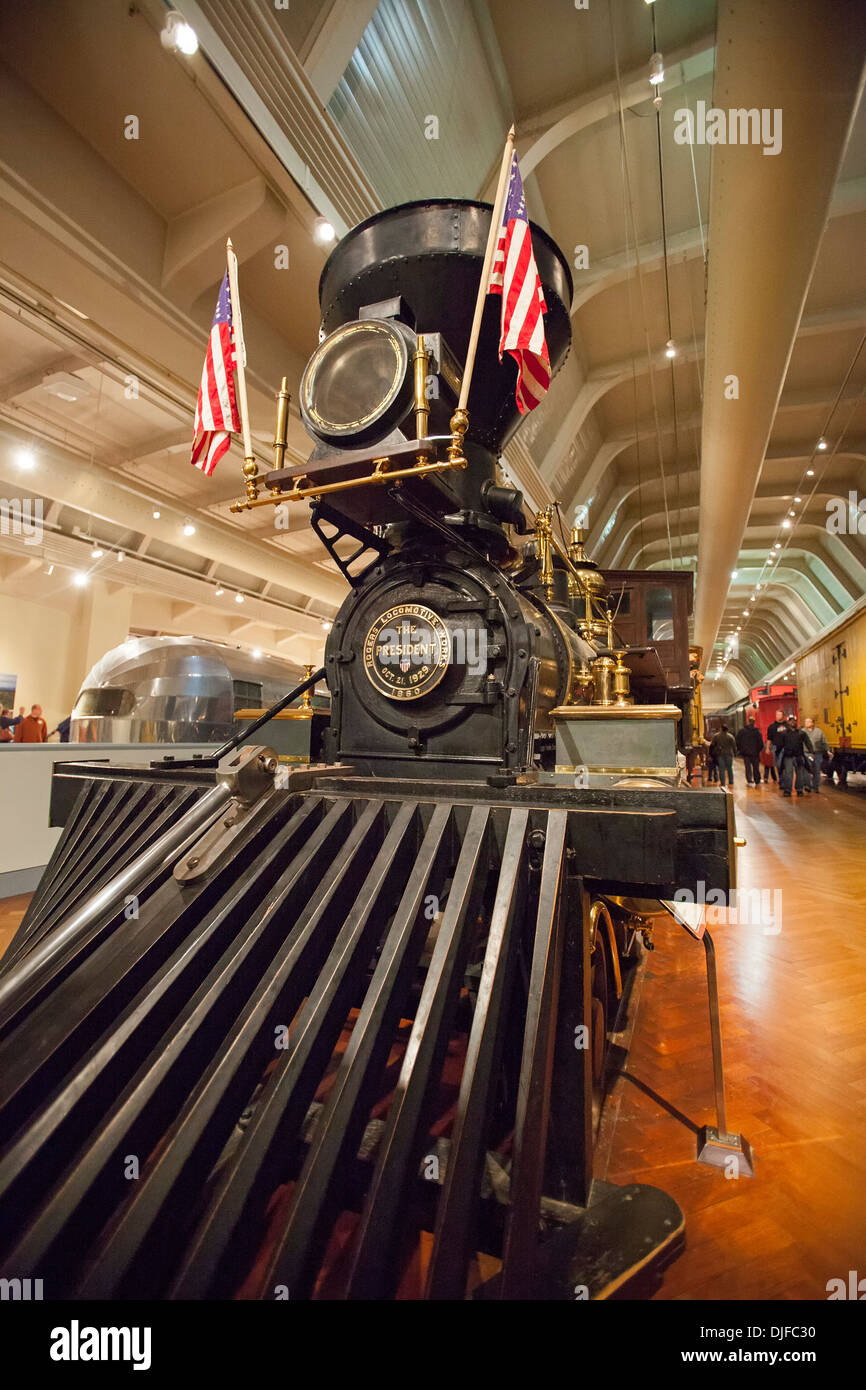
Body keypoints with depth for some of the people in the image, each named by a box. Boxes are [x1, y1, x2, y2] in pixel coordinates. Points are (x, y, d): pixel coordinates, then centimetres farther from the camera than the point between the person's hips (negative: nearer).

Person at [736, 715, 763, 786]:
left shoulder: (742, 731, -1)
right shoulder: (757, 731, -4)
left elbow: (738, 741, 1)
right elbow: (761, 743, -4)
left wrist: (739, 750, 10)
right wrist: (758, 750, 9)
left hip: (745, 753, 0)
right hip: (755, 753, 0)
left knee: (748, 767, 3)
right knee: (756, 767, 9)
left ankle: (750, 781, -5)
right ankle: (757, 782, 15)